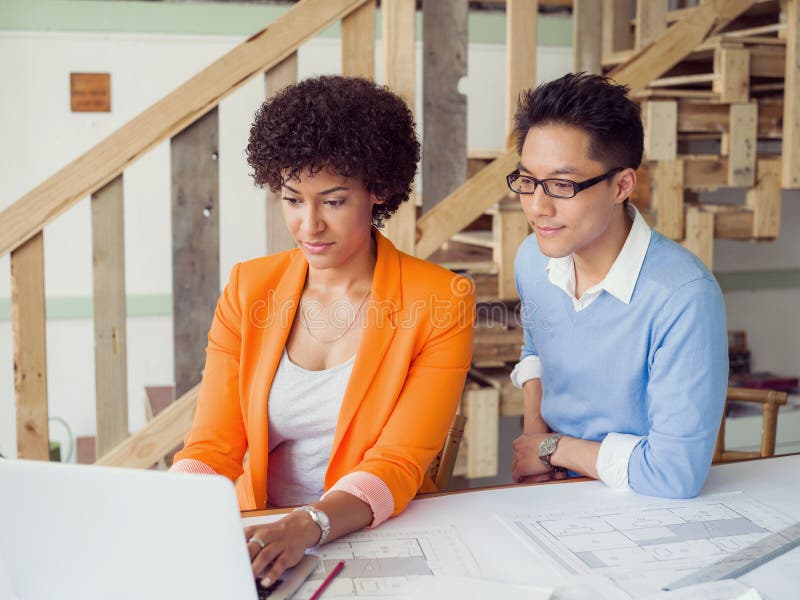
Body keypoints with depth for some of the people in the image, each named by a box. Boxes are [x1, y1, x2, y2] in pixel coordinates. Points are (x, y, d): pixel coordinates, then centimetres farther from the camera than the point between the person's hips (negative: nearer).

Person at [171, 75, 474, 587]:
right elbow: (213, 447, -2)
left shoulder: (441, 301, -7)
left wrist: (308, 526, -31)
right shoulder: (248, 290, 4)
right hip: (262, 538, 2)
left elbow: (398, 467, -14)